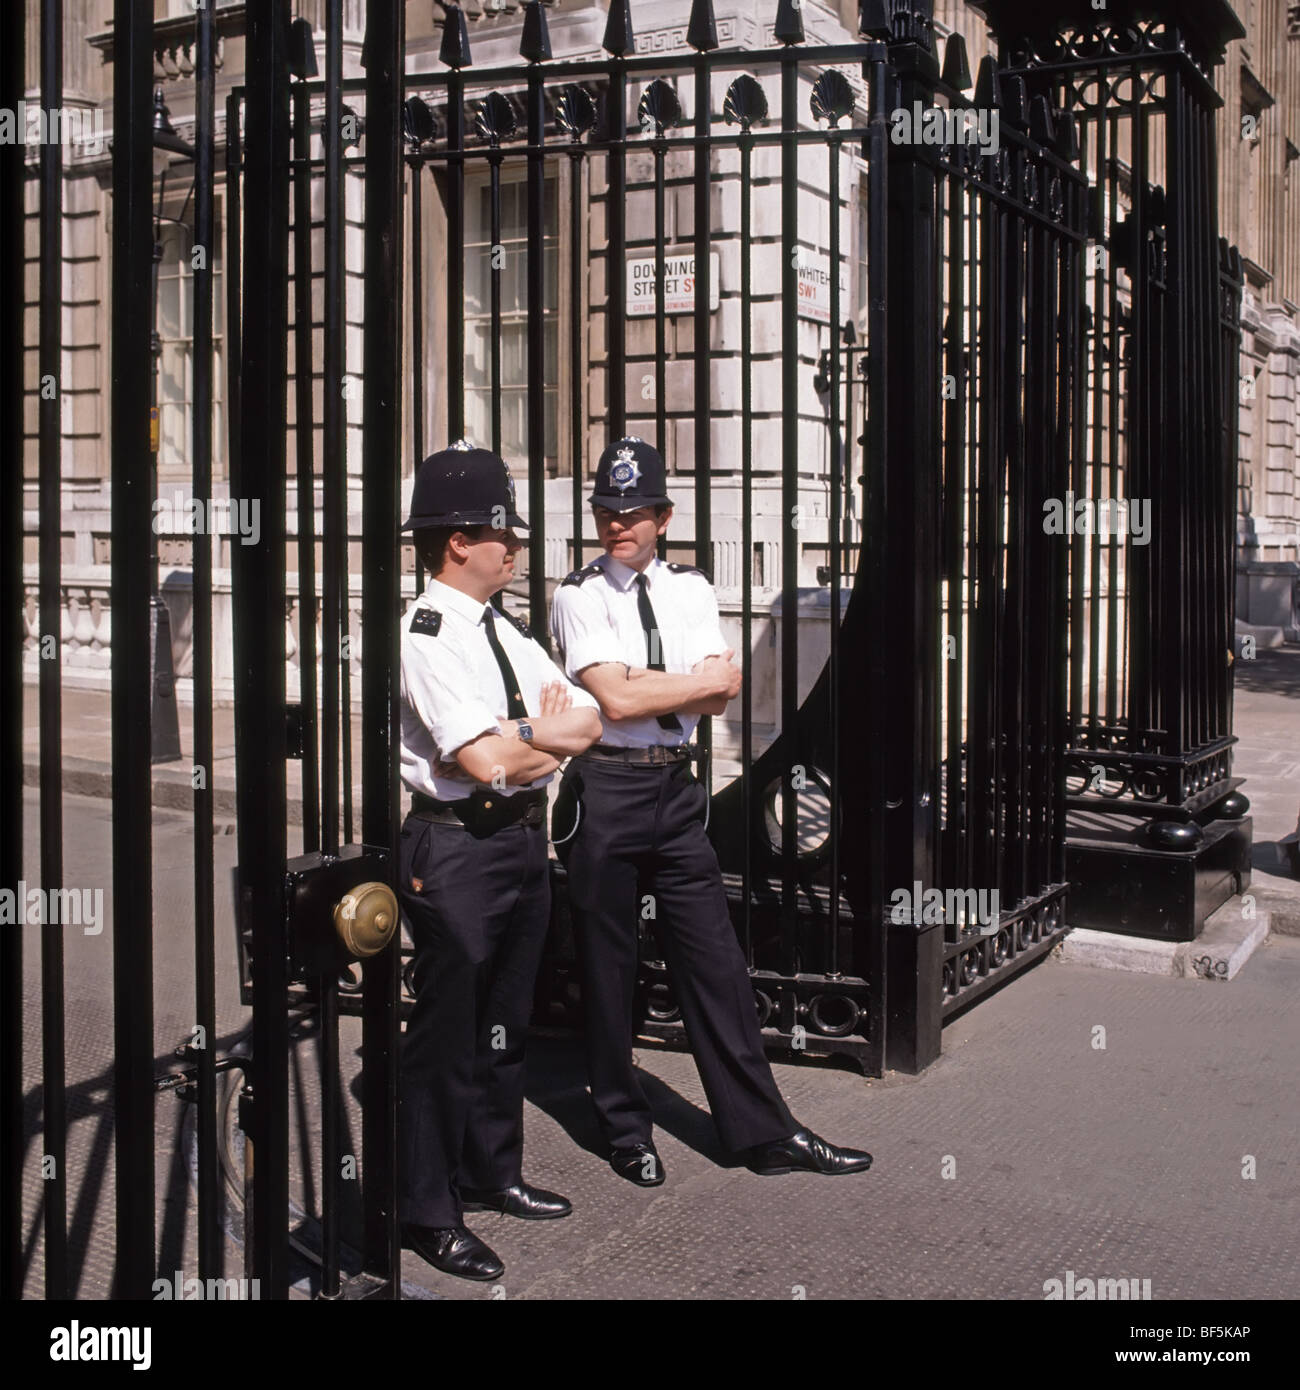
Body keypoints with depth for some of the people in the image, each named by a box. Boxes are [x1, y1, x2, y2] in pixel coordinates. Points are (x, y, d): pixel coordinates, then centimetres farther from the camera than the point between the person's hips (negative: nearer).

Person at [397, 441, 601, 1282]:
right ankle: (429, 1212, 18)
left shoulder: (504, 631, 13)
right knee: (447, 1032, 2)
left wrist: (526, 732, -11)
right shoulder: (425, 636, -15)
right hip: (457, 848, -8)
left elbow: (588, 722, 10)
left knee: (504, 1022, 20)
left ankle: (493, 1172, 38)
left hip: (524, 839, 9)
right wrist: (550, 730, -3)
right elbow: (487, 760, -23)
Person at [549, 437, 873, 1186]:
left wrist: (640, 687, -16)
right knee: (609, 967, 8)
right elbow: (616, 700, -16)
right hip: (604, 791, -3)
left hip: (677, 787, 4)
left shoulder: (691, 589, 9)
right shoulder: (579, 596, -4)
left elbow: (719, 698, -3)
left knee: (716, 962, 6)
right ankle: (626, 1128, 25)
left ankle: (764, 1131, 15)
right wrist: (705, 677, -8)